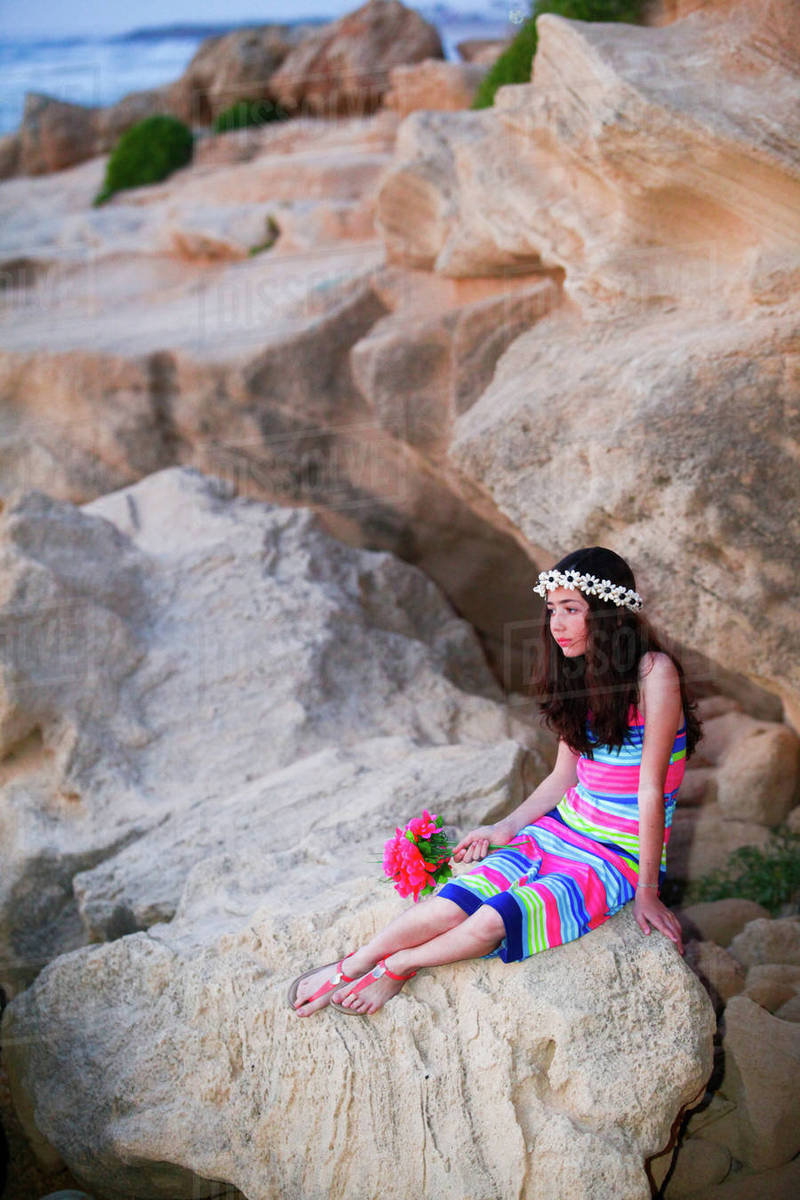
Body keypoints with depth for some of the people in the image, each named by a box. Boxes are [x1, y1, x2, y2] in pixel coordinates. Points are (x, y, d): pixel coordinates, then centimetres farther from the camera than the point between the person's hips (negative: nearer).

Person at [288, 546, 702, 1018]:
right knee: (451, 905, -16)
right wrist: (505, 829, 6)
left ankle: (399, 965, -1)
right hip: (561, 829, 6)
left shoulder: (654, 673, -17)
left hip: (621, 856, -6)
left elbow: (651, 788, -16)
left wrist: (648, 890, -12)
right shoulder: (579, 674, 7)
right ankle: (351, 966, 0)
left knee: (493, 921, -25)